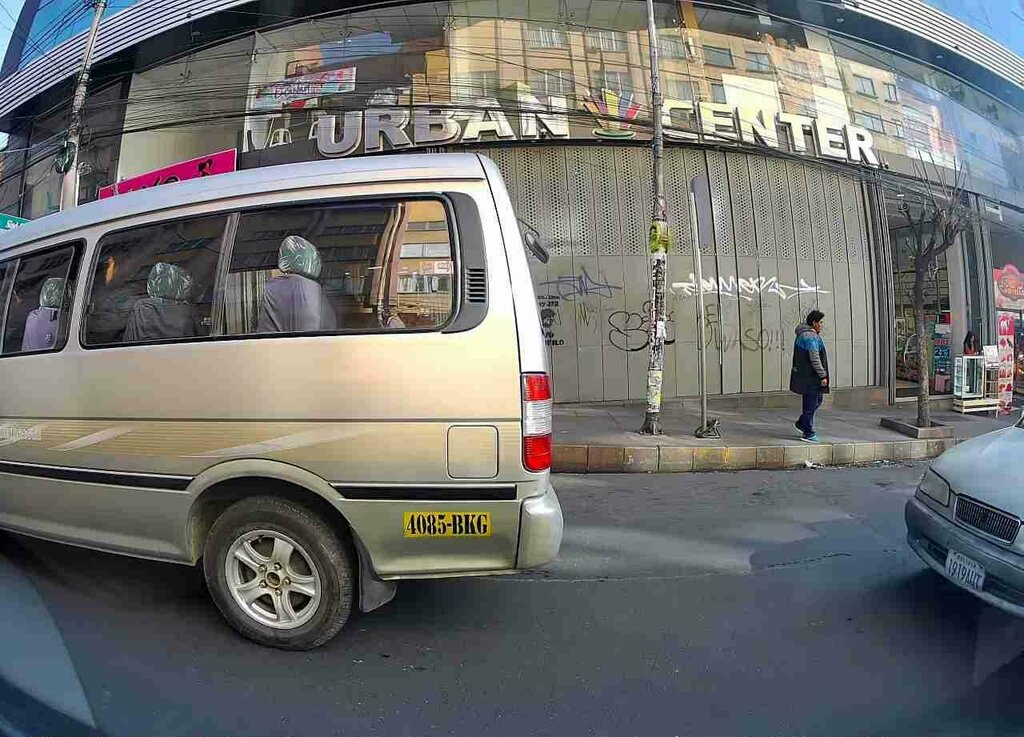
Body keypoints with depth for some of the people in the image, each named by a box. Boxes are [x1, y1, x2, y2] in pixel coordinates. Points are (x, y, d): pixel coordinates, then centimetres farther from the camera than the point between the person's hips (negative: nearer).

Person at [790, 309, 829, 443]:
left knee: (817, 400, 20)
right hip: (809, 376, -11)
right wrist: (823, 375, -20)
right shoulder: (810, 337, -18)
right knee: (811, 404, -3)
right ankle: (808, 433, 4)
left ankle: (801, 423, 26)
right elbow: (814, 359, -23)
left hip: (808, 375, 11)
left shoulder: (803, 335, 15)